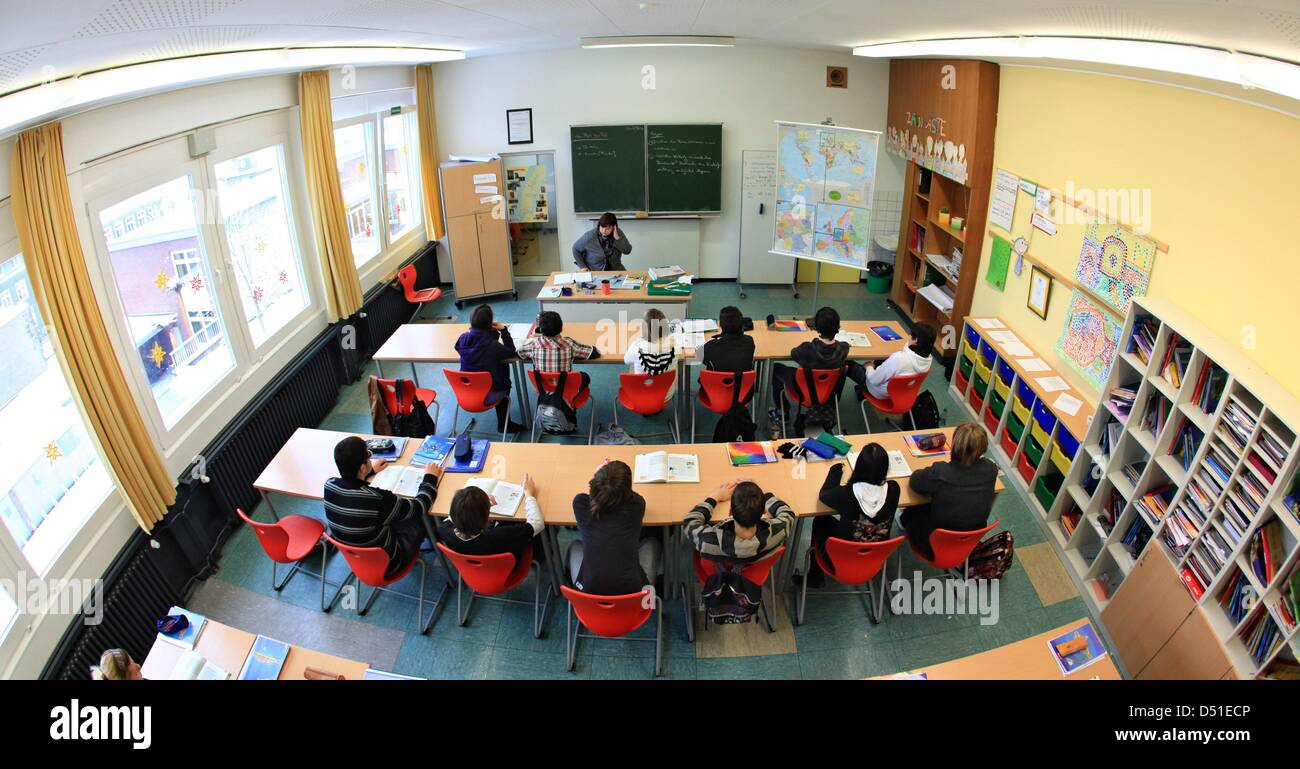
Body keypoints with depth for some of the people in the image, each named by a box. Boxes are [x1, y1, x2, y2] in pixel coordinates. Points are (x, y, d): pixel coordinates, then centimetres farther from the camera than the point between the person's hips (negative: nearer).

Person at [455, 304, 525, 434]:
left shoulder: (463, 338, -13)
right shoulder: (492, 345, -28)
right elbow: (511, 352, -10)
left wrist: (494, 331, -1)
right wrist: (504, 330, -9)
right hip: (488, 396, -5)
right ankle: (504, 424, 39)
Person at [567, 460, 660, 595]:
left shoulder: (580, 504, -13)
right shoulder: (636, 505, -13)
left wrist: (600, 474, 20)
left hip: (588, 591, 1)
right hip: (633, 592, -1)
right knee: (651, 542, 29)